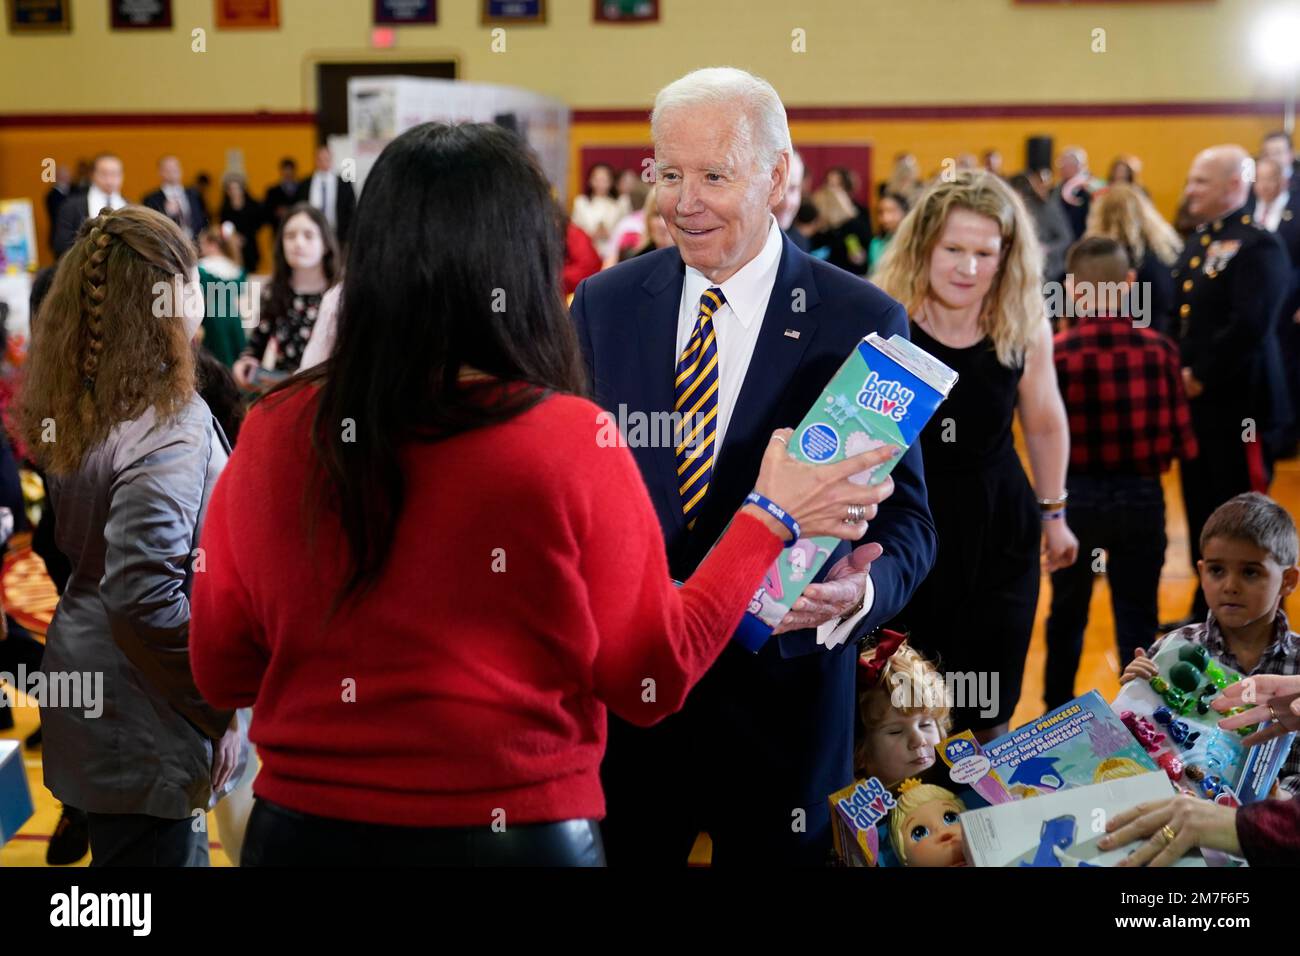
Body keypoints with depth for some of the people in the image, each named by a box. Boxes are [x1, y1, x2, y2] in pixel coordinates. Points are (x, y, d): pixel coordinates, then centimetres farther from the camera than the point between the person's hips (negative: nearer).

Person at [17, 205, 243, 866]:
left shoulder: (74, 409, 5)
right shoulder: (170, 426, -21)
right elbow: (145, 596, -29)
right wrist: (217, 711, -19)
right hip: (144, 733, -9)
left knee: (183, 848, 21)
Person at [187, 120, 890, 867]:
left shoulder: (273, 432, -8)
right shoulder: (572, 439, -15)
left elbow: (221, 672, 3)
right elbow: (651, 678, -5)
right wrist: (771, 519, 4)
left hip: (306, 829, 2)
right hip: (515, 832, -2)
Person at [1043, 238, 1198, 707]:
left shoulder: (1055, 352, -15)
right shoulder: (1159, 348, -10)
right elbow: (1179, 440, -8)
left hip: (1075, 497, 0)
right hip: (1141, 496, 0)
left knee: (1067, 612, 19)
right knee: (1138, 616, 12)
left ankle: (1057, 714, 34)